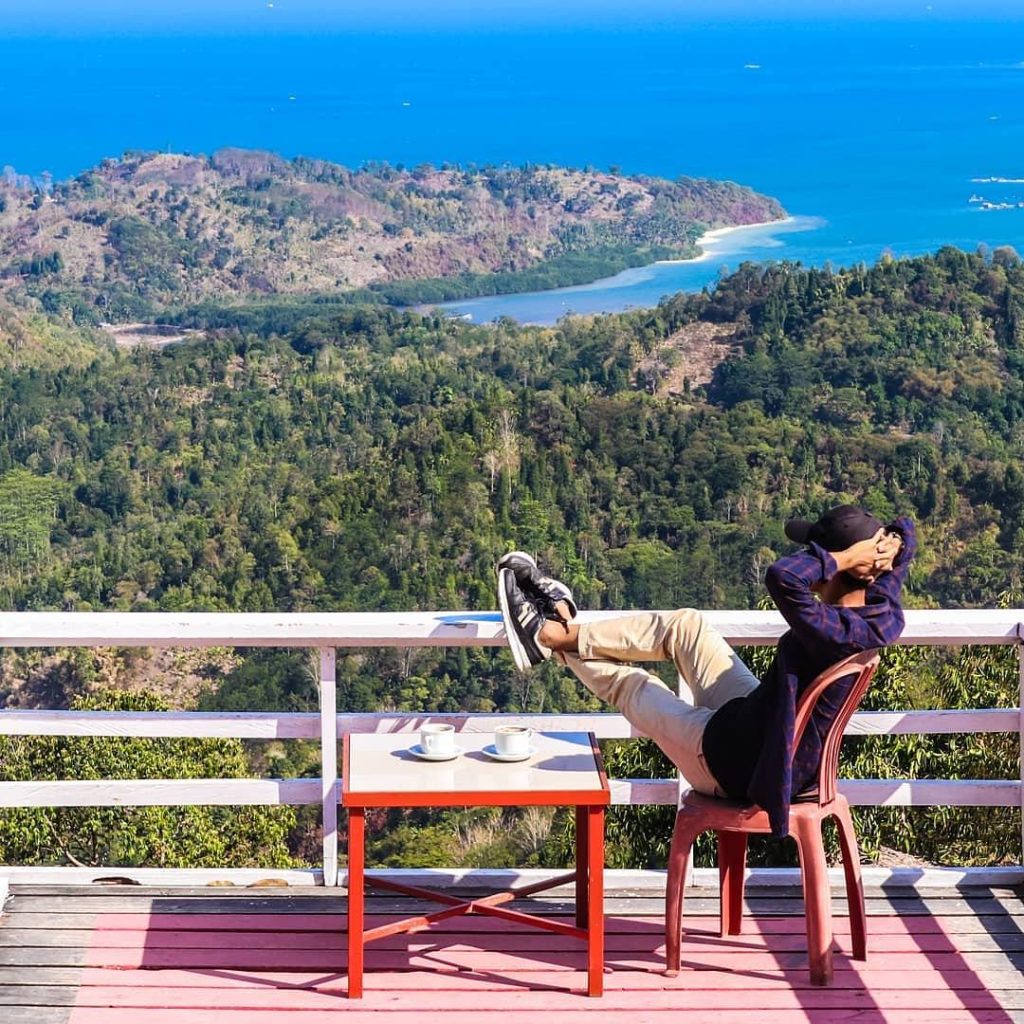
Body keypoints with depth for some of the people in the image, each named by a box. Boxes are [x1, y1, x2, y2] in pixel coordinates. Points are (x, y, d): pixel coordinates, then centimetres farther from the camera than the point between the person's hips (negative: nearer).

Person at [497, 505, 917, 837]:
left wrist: (843, 558, -39)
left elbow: (782, 577, -54)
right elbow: (901, 534, 5)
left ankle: (554, 637, 41)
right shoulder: (883, 617, -13)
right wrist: (884, 548, -18)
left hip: (731, 766, -8)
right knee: (685, 625, 14)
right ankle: (561, 632, 29)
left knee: (629, 682, 15)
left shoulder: (834, 635, -37)